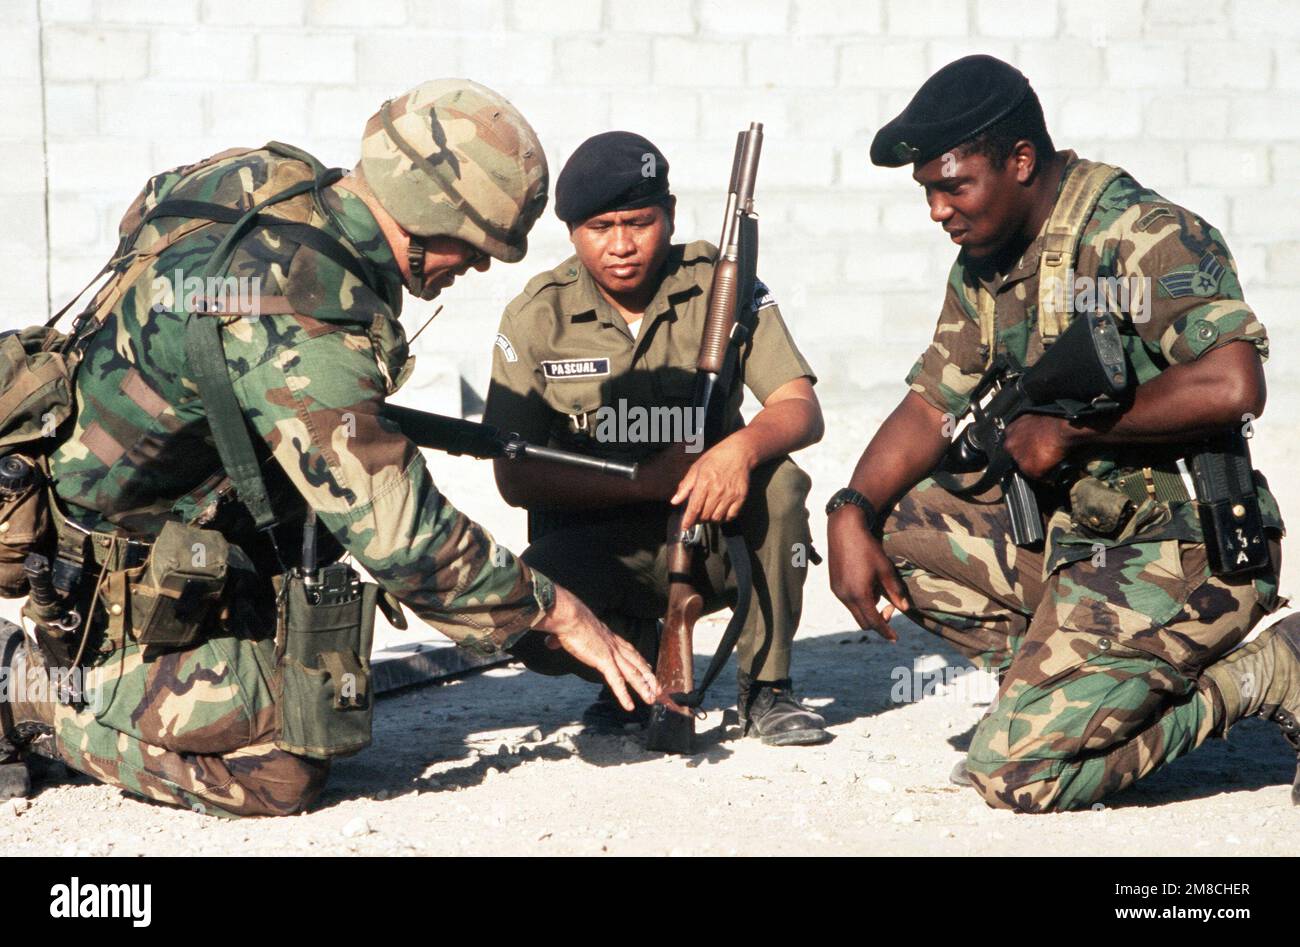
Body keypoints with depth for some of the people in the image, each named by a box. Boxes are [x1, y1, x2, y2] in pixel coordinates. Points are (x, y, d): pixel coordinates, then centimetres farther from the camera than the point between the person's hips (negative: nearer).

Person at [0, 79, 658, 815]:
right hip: (122, 565, -10)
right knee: (282, 767, -13)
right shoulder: (304, 323, -33)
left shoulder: (279, 179, -5)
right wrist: (555, 612, -20)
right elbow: (401, 535, -32)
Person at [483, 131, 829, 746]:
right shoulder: (537, 318, -5)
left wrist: (742, 447, -36)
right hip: (592, 547, -1)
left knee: (781, 482, -30)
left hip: (711, 534, 1)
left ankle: (766, 686, -8)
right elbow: (515, 479, -8)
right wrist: (648, 480, -20)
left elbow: (802, 411, -12)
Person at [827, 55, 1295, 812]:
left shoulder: (1144, 238, -19)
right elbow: (931, 408, 13)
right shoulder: (983, 269, 8)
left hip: (1179, 558, -9)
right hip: (1072, 539, 9)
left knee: (1014, 775, -15)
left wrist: (1069, 429, -20)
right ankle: (1077, 680, 2)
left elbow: (1232, 387, -32)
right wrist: (853, 513, -6)